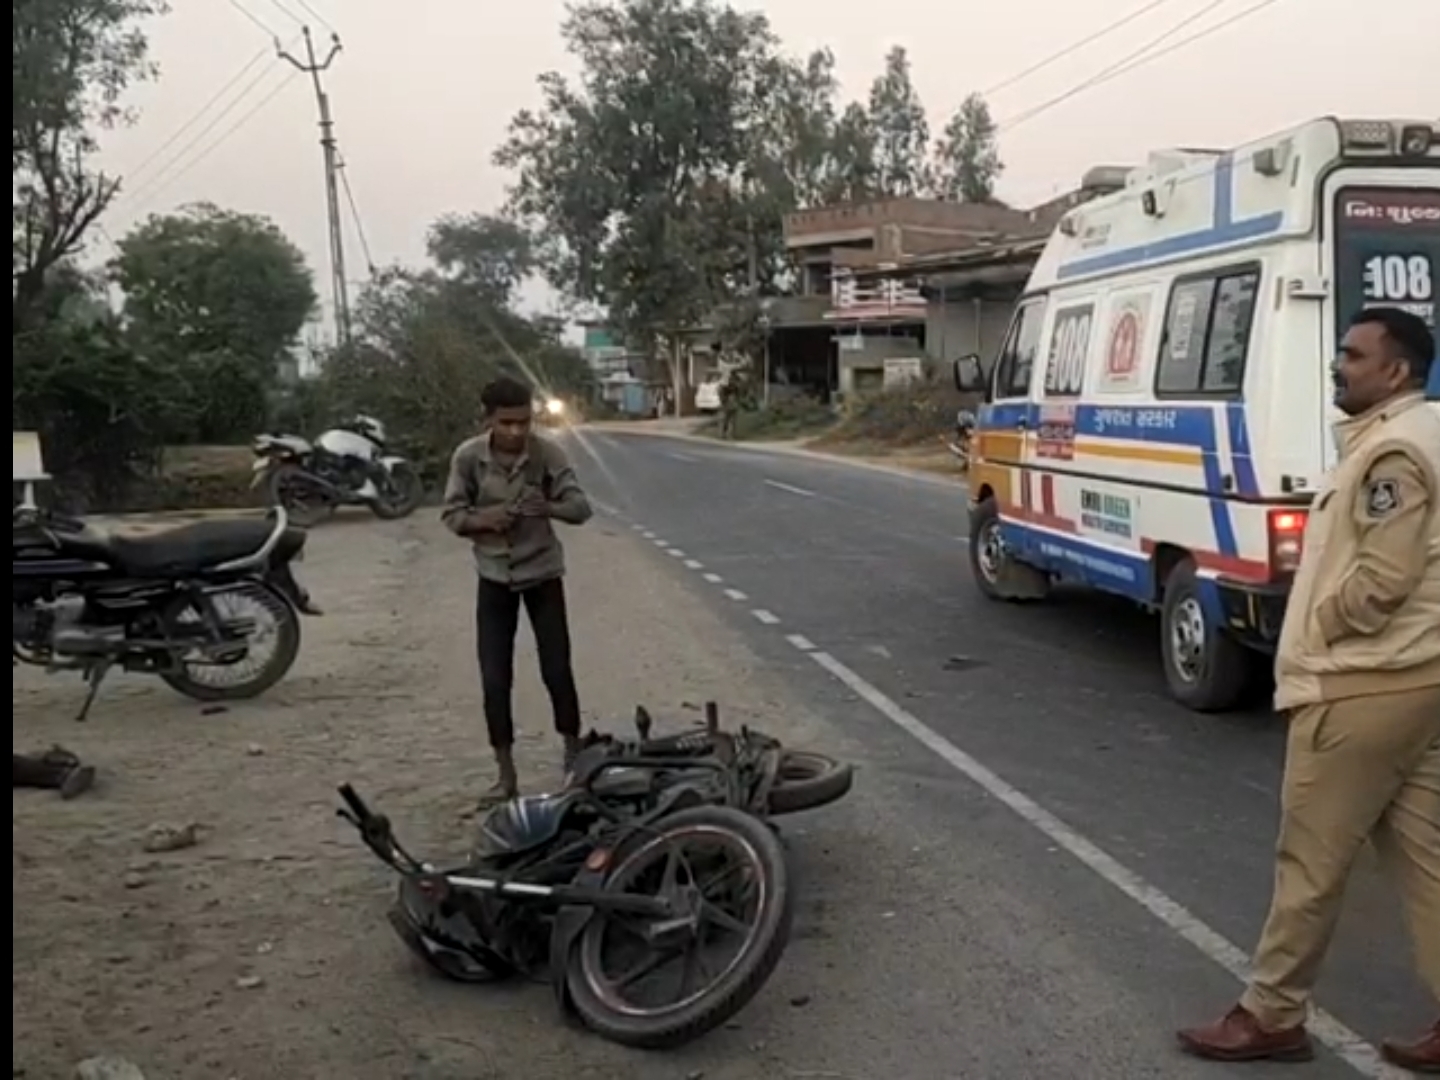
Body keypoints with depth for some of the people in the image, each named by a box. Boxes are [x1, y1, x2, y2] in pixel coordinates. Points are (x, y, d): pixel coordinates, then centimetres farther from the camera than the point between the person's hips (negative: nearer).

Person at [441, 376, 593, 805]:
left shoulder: (547, 453, -15)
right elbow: (451, 515, -5)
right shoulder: (468, 456, -12)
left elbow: (581, 507, -15)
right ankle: (506, 775, 12)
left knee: (557, 671, 1)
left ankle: (575, 760, 20)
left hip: (543, 574, -1)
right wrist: (481, 519, -26)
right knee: (495, 680, 0)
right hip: (494, 578, 1)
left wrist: (549, 507, -36)